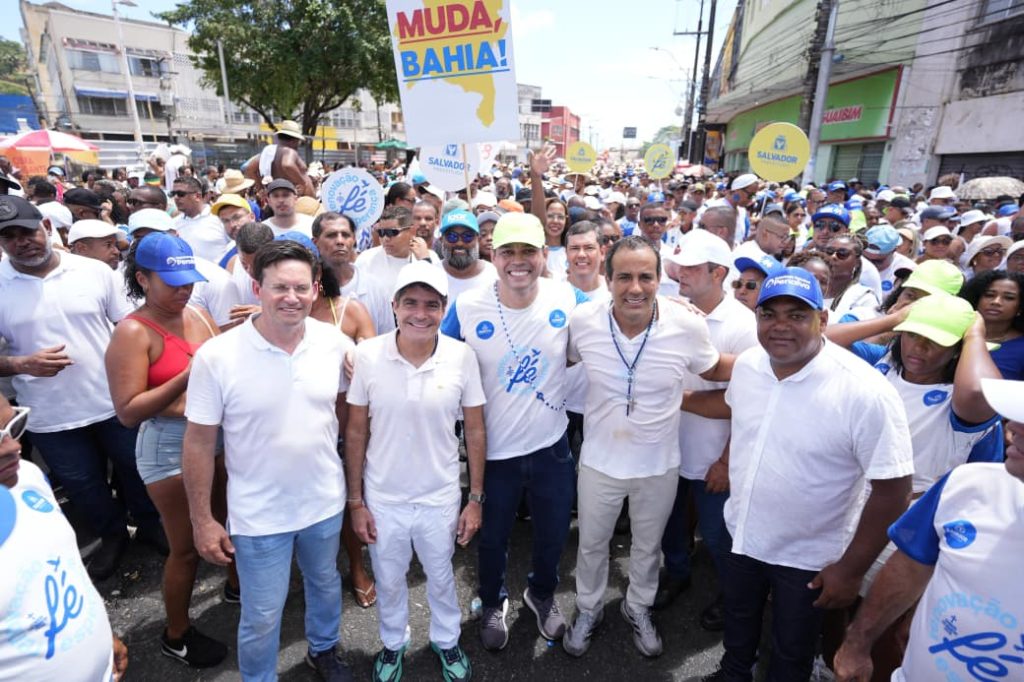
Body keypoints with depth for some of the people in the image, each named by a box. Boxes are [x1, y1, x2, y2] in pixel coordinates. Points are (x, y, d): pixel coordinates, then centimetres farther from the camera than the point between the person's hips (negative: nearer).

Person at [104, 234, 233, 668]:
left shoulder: (199, 315, 3)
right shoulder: (133, 332, -14)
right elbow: (128, 412, -19)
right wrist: (188, 376, -27)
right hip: (170, 445, -6)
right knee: (187, 547, 8)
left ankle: (237, 587, 49)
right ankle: (176, 636, 32)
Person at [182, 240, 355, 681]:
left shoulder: (336, 344, -11)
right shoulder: (216, 356, -19)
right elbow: (199, 442, -10)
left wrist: (352, 478, 8)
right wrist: (201, 520, -6)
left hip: (326, 501, 3)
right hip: (258, 514, -3)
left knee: (326, 584, 27)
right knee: (262, 617, 15)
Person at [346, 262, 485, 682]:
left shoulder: (462, 357, -14)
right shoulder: (367, 355, -15)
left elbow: (474, 431, -5)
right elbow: (355, 433, -5)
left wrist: (476, 498, -2)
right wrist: (355, 501, -2)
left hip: (440, 498, 0)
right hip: (382, 497, 0)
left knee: (441, 577, 23)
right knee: (388, 582, 23)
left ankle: (447, 640, 52)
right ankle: (393, 643, 53)